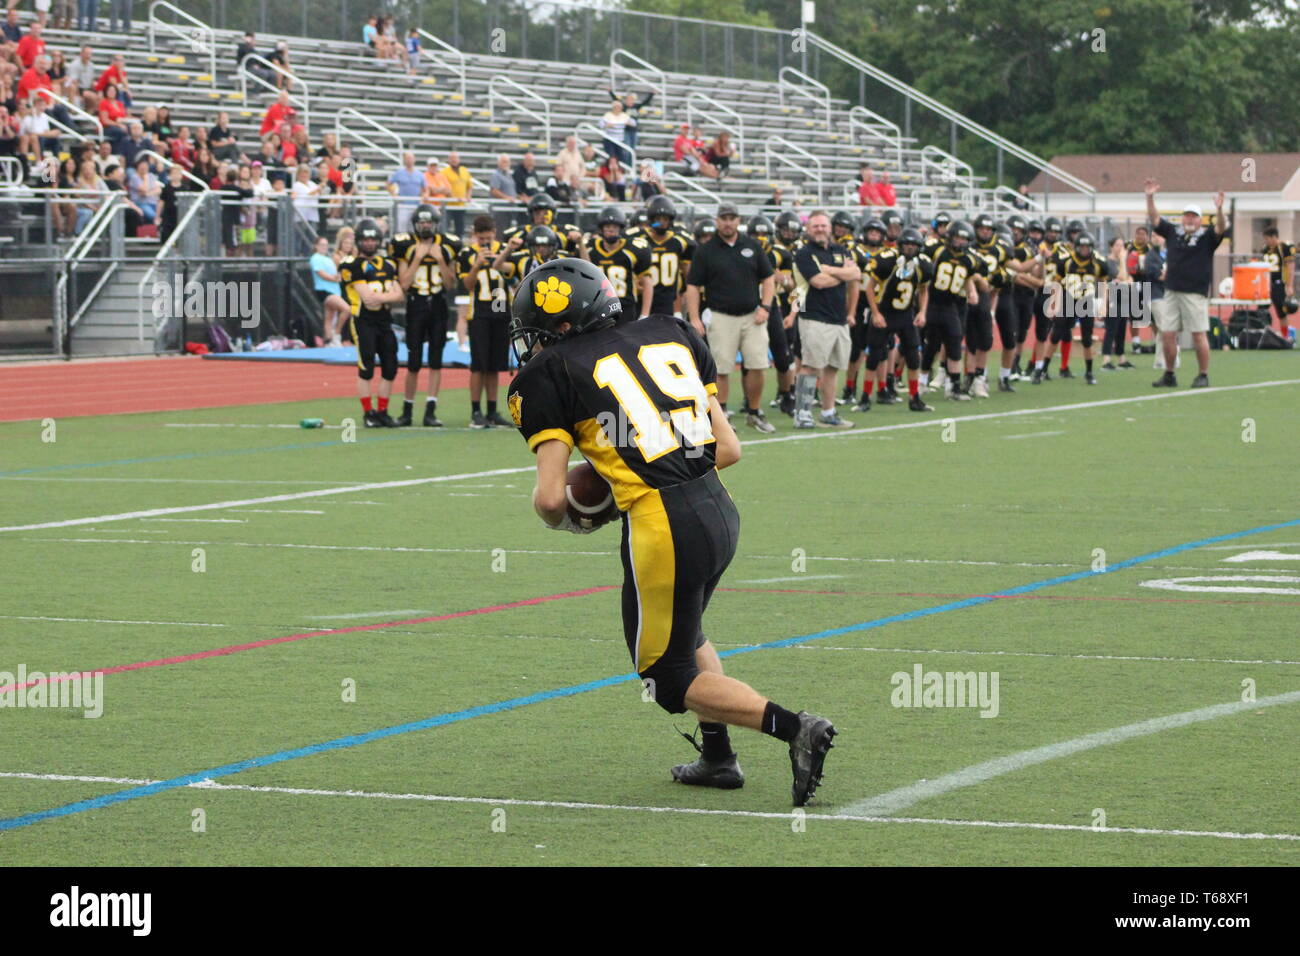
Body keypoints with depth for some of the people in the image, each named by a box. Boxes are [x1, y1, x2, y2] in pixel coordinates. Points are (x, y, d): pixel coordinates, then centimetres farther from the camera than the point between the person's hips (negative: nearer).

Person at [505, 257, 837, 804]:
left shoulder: (550, 374, -1)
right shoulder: (668, 334, 16)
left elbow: (550, 496, -7)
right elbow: (729, 448, 14)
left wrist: (562, 521, 15)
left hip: (661, 528, -7)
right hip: (720, 510, 7)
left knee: (673, 680, 9)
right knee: (683, 632, 33)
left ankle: (794, 729, -8)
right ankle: (719, 758, 29)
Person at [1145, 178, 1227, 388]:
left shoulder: (1206, 237, 1)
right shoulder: (1173, 233, 13)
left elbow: (1221, 229, -16)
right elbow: (1154, 219, 14)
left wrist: (1219, 209, -33)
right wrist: (1150, 198, 2)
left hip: (1195, 293, -5)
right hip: (1171, 292, 5)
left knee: (1199, 335, -3)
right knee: (1167, 334, 5)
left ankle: (1203, 375, 4)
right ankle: (1169, 375, 15)